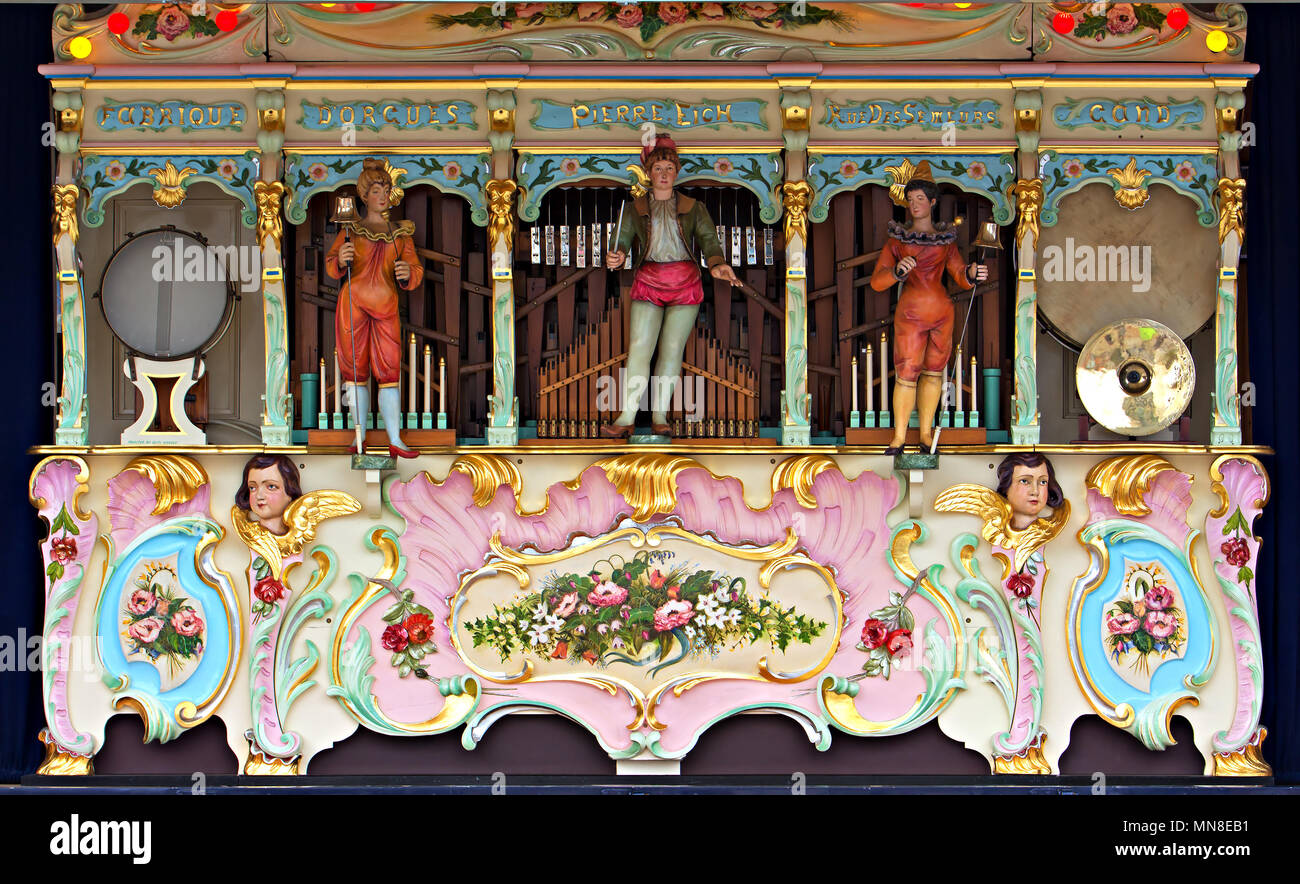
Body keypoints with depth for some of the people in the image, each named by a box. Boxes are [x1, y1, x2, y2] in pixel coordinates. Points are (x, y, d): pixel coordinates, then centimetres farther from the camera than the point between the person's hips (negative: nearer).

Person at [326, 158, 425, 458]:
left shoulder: (401, 233, 11)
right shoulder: (352, 229, 6)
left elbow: (416, 270, 7)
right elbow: (331, 265, 4)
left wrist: (407, 274, -16)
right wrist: (341, 261, -19)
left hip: (386, 307, 1)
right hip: (354, 303, -1)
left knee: (390, 371, -4)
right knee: (356, 369, 1)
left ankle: (395, 441, -4)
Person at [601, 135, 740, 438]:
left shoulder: (693, 208, 15)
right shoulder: (636, 208, 16)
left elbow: (709, 239, 4)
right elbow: (624, 239, 6)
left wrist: (717, 264, -17)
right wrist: (615, 257, -18)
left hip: (685, 282, 0)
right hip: (648, 281, 0)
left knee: (672, 349, -4)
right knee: (639, 346, -12)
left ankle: (659, 415, 1)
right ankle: (626, 417, -14)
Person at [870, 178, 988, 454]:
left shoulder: (946, 240, 8)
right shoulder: (896, 240, 3)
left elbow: (961, 276, 1)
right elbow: (876, 281, -3)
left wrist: (972, 273, -23)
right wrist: (898, 271, -23)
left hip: (942, 310, 2)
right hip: (910, 313, -2)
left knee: (934, 372, 7)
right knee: (906, 374, -6)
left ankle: (926, 434, 16)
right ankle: (898, 438, 2)